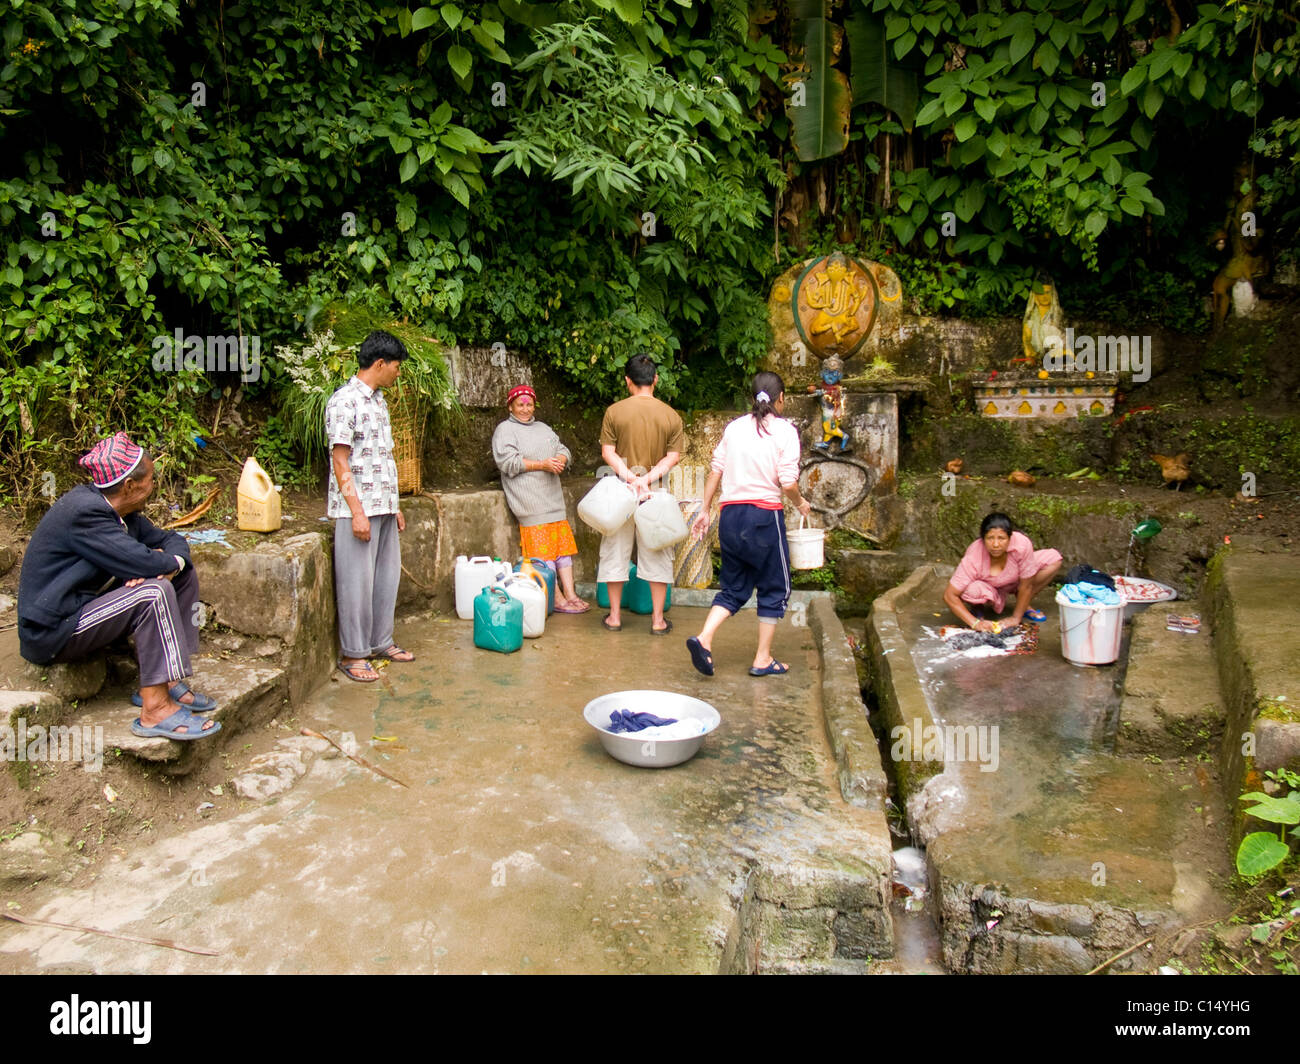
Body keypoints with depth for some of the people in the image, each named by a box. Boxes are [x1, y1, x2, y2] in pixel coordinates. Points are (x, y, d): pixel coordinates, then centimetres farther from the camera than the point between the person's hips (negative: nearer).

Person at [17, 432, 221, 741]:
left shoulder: (120, 510, 5)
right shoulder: (83, 511, -24)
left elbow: (171, 540, 10)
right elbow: (140, 561, -32)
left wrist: (170, 563, -13)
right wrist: (172, 561, -10)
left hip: (85, 605, 10)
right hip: (52, 633, -10)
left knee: (184, 576, 5)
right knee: (154, 592, -29)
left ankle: (167, 680, 3)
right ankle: (155, 709, -25)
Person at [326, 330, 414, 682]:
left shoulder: (378, 401, 15)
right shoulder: (344, 401, -12)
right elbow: (340, 462, -16)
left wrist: (394, 505, 18)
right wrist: (357, 512, -20)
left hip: (383, 507, 9)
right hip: (357, 509, -9)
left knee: (387, 576, 14)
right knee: (357, 581, -2)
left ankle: (381, 641, 27)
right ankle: (353, 654, 9)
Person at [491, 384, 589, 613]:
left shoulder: (543, 429, 24)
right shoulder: (505, 430, 1)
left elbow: (563, 451, 18)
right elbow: (508, 462, -12)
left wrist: (559, 461, -7)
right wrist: (541, 465, -17)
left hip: (552, 497, 7)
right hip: (530, 503, -7)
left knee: (563, 546, 4)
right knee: (542, 551, -8)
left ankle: (570, 595, 7)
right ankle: (557, 600, -6)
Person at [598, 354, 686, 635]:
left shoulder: (614, 412, -4)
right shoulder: (671, 416, -2)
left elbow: (608, 452, -8)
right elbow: (674, 456, -7)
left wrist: (629, 476, -14)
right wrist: (648, 478, -14)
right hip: (655, 495, 0)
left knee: (615, 552, 11)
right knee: (657, 555, 9)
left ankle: (614, 616, 17)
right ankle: (658, 619, 12)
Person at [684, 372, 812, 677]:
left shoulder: (735, 427, 9)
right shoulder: (785, 431, -4)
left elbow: (715, 471, 7)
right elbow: (788, 483, -11)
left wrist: (704, 511, 14)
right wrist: (800, 503, 8)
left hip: (730, 515, 5)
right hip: (765, 515, -5)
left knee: (734, 587, 16)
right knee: (774, 588, 11)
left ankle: (704, 638, -4)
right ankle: (763, 660, 14)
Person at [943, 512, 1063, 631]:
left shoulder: (1022, 544, -34)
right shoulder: (973, 559, -36)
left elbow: (1026, 586, -21)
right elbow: (949, 595, -33)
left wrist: (1016, 618, -17)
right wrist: (975, 622, -38)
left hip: (1013, 581, 3)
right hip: (986, 586, -3)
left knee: (1053, 559, -15)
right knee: (972, 590, -38)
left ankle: (1024, 604, 3)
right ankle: (979, 609, 0)